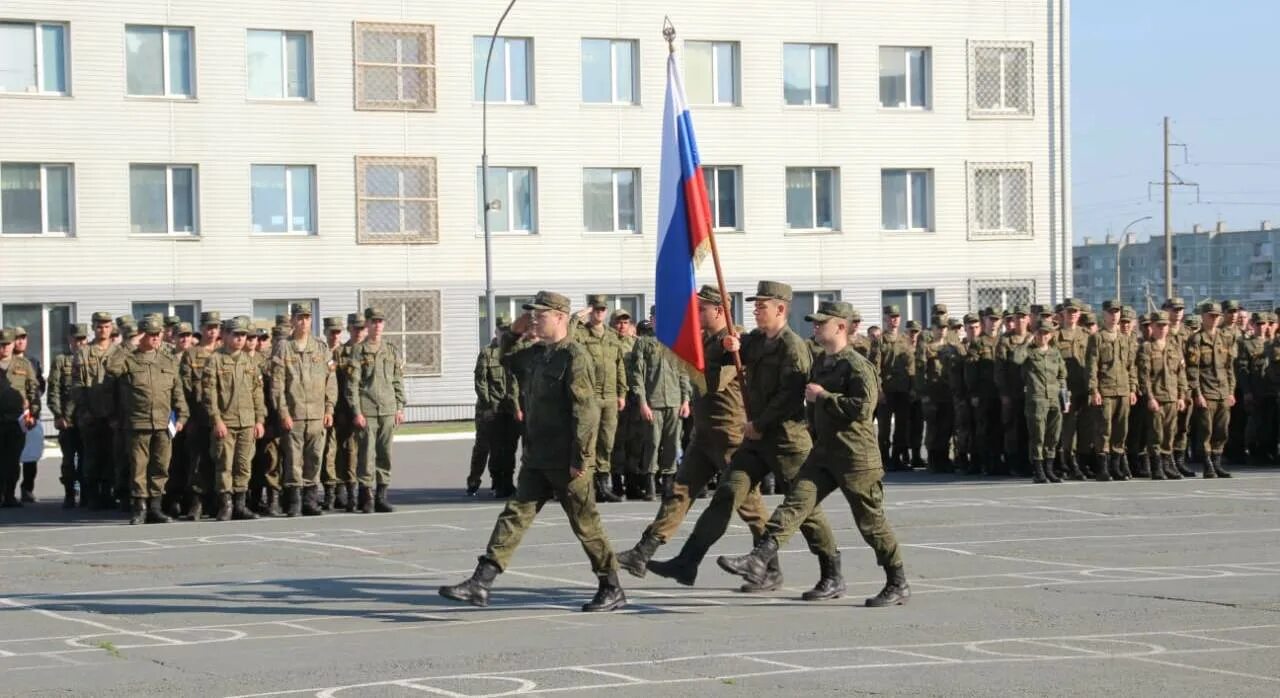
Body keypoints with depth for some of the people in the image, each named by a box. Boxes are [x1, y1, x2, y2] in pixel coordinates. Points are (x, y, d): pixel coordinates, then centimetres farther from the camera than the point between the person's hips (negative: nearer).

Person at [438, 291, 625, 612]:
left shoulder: (575, 356, -14)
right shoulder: (535, 353, 11)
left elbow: (585, 410, -19)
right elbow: (507, 358, 33)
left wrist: (580, 459, -22)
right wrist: (513, 333, 14)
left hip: (566, 461, -8)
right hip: (537, 458, 8)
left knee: (585, 523, 2)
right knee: (515, 514, 3)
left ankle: (612, 589, 15)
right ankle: (481, 583, 0)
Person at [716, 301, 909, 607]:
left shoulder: (857, 366, -13)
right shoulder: (820, 363, 15)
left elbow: (863, 408, -25)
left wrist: (822, 396, -19)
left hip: (857, 458, -8)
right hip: (823, 453, 8)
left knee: (871, 523, 0)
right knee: (796, 502, -8)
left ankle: (898, 585, 12)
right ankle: (759, 561, -19)